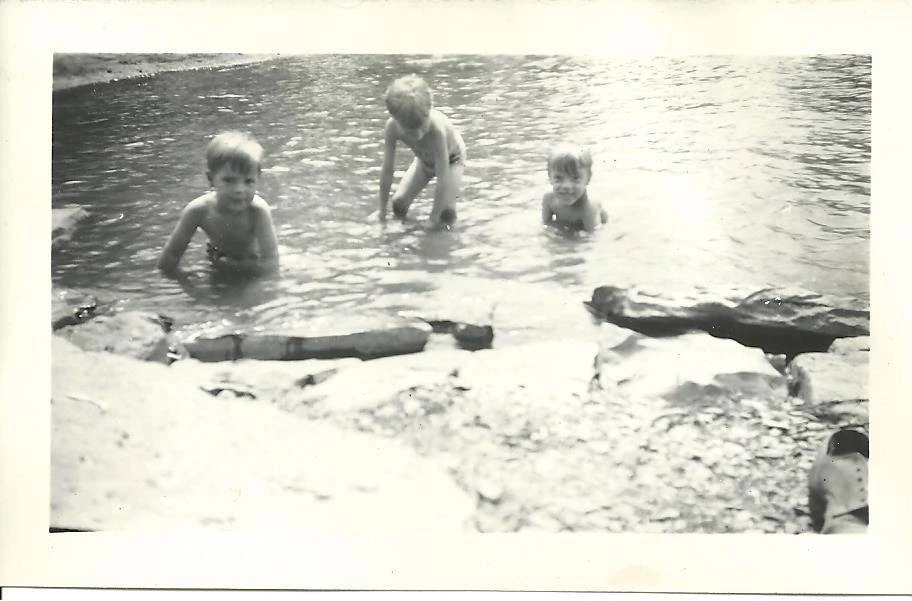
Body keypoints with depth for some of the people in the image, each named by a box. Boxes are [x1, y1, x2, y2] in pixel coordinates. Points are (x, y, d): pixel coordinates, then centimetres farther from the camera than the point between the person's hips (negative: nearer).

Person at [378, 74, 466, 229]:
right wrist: (382, 209, -15)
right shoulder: (392, 128, -34)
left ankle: (455, 189, 13)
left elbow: (442, 179, -39)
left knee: (446, 216, -18)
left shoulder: (437, 128, -46)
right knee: (399, 208, -5)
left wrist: (434, 217, -34)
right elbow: (387, 171, -22)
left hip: (451, 157, -4)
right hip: (424, 159, 4)